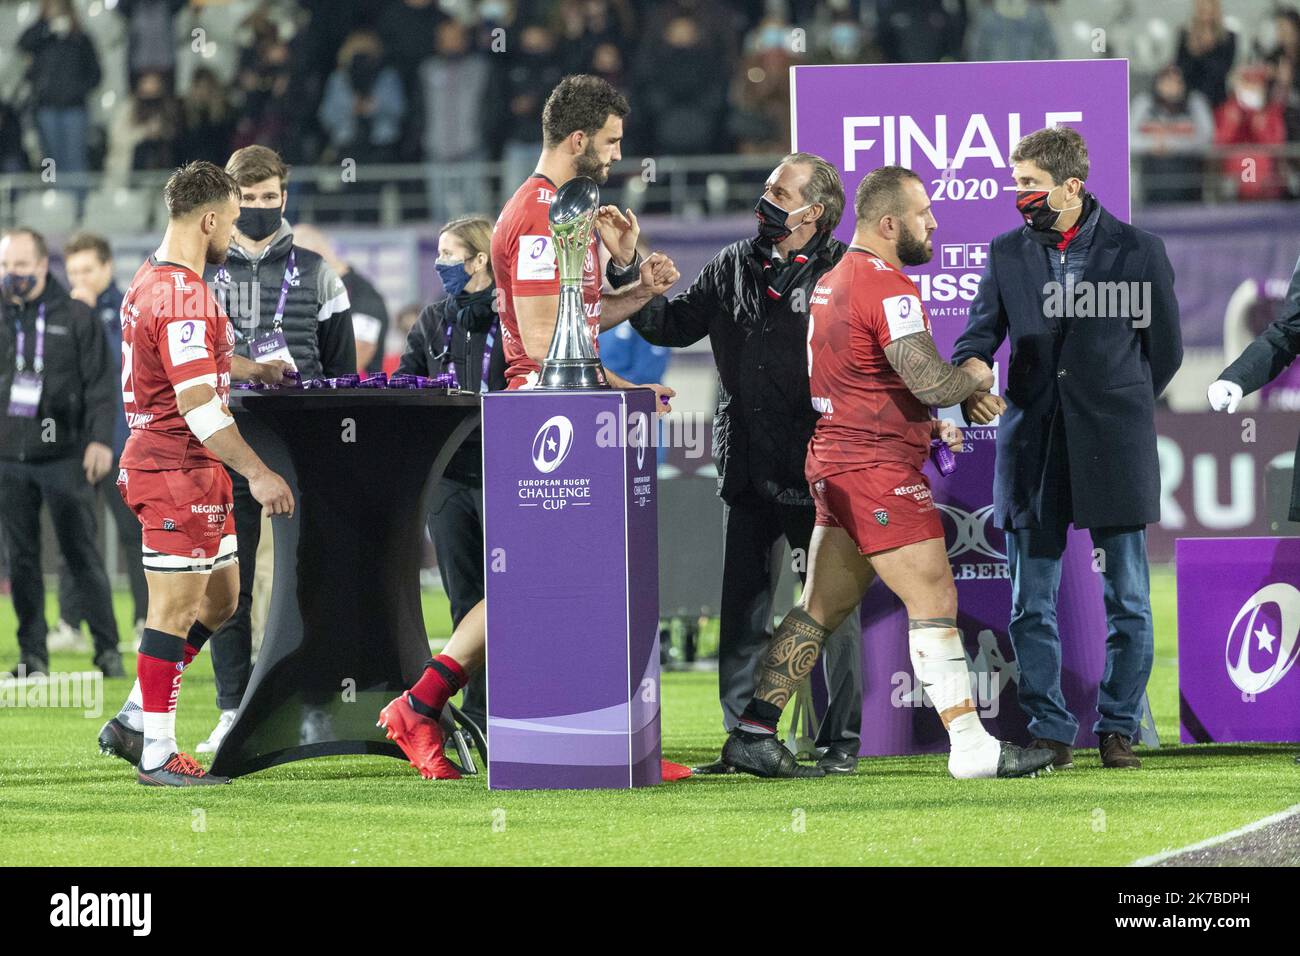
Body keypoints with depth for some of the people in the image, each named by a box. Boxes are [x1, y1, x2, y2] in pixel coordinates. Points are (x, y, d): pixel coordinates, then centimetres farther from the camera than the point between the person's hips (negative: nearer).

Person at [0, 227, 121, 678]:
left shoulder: (76, 316, 1)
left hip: (64, 455, -3)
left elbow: (101, 382, 0)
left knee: (82, 554, -3)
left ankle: (108, 648, 2)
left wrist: (100, 439, -9)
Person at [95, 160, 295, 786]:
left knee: (220, 596, 15)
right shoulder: (183, 295, -19)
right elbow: (197, 404, -24)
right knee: (175, 609, -5)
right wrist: (257, 473, -23)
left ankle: (134, 721, 17)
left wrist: (259, 370, 47)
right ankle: (157, 756, -1)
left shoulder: (153, 280, 14)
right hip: (177, 470, -10)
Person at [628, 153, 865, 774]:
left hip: (816, 475, -5)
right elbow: (670, 326, 15)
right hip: (748, 473, 5)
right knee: (743, 612, 7)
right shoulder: (735, 268, 11)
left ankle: (840, 740, 10)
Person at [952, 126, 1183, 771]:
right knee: (1032, 604, 2)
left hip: (1112, 450, -2)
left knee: (1128, 601, 1)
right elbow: (978, 337, 5)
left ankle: (1118, 728, 13)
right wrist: (970, 386, -16)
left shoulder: (1137, 252, 1)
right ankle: (1049, 734, 9)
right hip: (1032, 448, 2)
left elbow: (1165, 351, 9)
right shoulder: (1007, 253, 8)